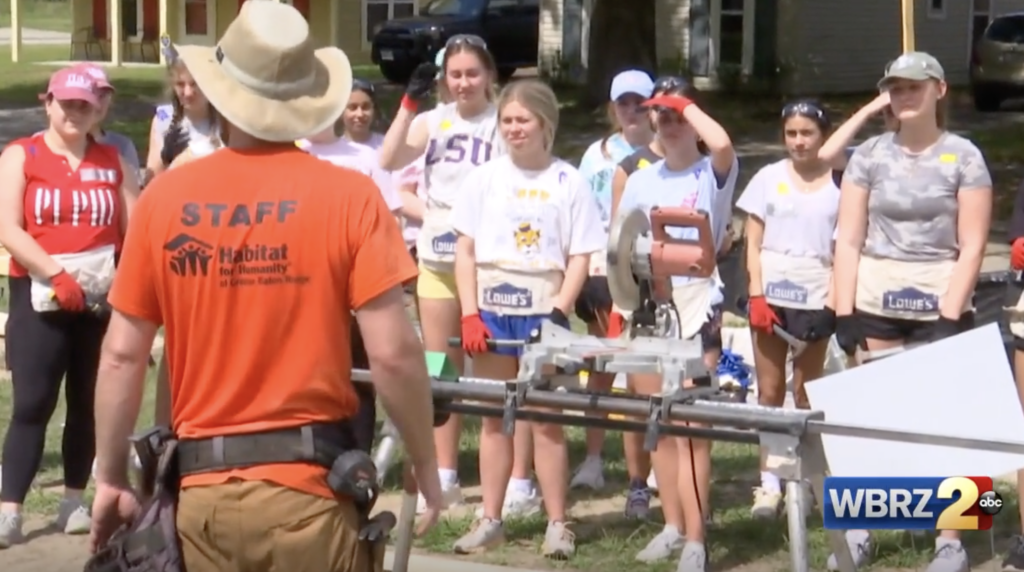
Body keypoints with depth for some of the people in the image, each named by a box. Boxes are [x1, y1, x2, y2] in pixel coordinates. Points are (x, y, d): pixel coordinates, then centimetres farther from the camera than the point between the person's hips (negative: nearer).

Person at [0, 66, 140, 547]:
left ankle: (74, 501, 19)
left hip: (102, 298, 3)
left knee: (88, 402, 9)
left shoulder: (113, 162, 10)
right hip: (39, 296, -3)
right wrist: (56, 275, -18)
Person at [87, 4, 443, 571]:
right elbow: (392, 351, -11)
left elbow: (122, 353, 3)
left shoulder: (164, 199, 0)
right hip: (309, 489, -2)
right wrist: (425, 465, 3)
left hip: (202, 492, 2)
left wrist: (110, 478, 13)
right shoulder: (348, 197, -7)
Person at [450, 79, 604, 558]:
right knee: (494, 416, 8)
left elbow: (580, 257, -1)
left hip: (542, 311, -2)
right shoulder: (484, 178, 5)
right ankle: (490, 519, 15)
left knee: (546, 419, 1)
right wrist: (469, 314, -5)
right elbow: (465, 250, 4)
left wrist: (558, 313, -11)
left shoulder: (568, 183, 0)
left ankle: (557, 524, 7)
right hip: (491, 308, 2)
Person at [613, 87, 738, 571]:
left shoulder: (714, 173, -1)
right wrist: (617, 311, 3)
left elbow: (722, 143, -26)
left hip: (695, 303, -5)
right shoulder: (641, 181, 12)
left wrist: (687, 103, -11)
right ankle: (672, 526, 21)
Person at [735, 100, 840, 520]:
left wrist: (833, 301, -7)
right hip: (772, 293, 1)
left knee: (807, 392, 4)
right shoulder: (769, 178, 5)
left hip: (816, 299, -1)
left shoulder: (837, 184, 2)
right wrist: (757, 295, -6)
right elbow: (753, 243, 5)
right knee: (769, 390, 0)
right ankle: (769, 482, 3)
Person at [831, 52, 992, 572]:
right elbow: (848, 240, 4)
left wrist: (949, 315, -12)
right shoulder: (869, 155, 6)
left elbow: (972, 245, -4)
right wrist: (844, 313, -4)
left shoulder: (963, 157, 0)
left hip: (940, 301, -2)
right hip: (875, 300, 2)